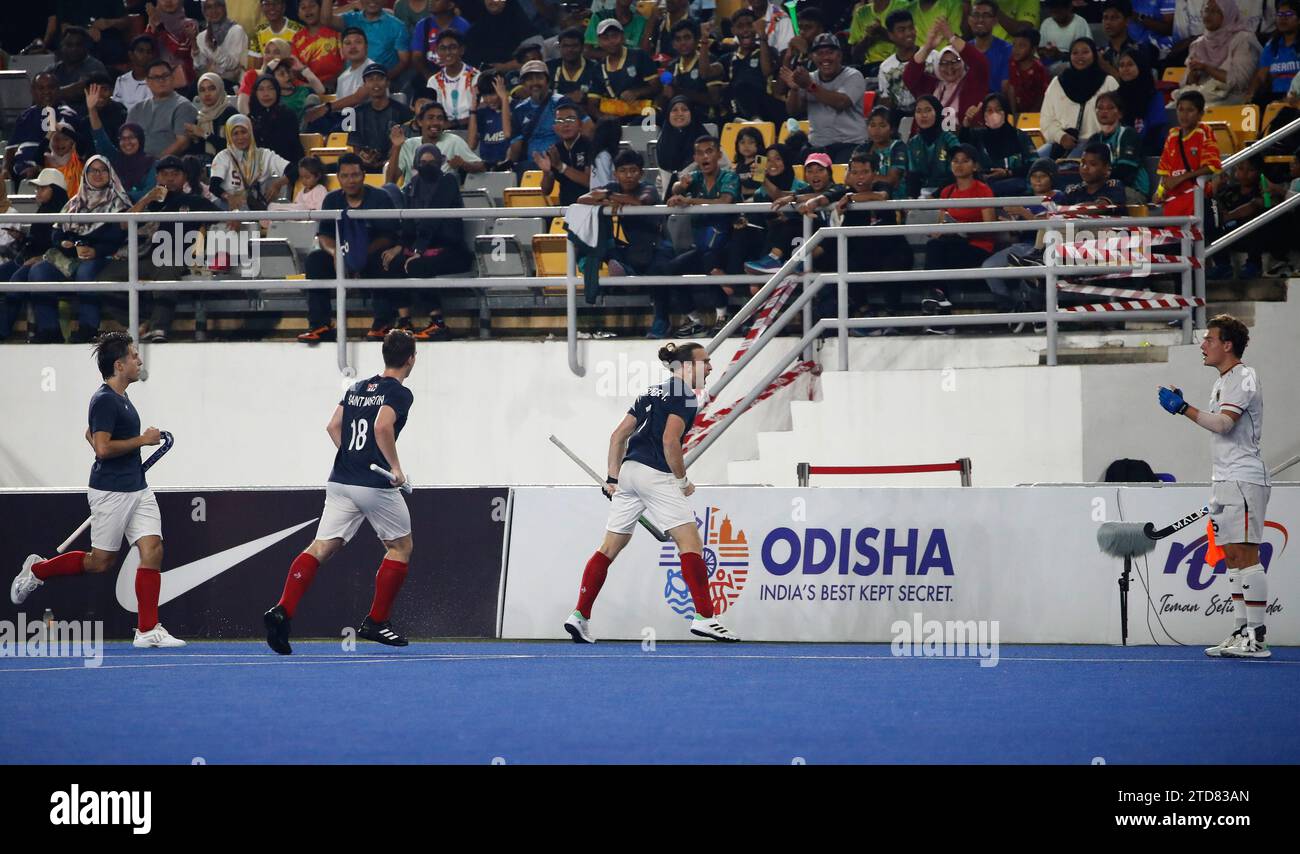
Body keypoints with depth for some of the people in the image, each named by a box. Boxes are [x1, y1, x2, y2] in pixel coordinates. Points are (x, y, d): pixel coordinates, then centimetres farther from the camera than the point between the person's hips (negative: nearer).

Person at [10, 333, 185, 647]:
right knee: (101, 561, 3)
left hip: (137, 489, 9)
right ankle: (36, 570, 25)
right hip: (110, 492, -9)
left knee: (152, 550, -4)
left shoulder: (120, 398, 13)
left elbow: (90, 434, 27)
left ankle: (147, 631, -5)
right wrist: (142, 440, -17)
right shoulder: (104, 400, -16)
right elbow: (102, 448, -25)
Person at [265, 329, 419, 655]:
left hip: (340, 481, 6)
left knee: (322, 547, -1)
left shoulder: (356, 388, 16)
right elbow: (382, 426, -22)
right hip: (376, 485, -6)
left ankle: (283, 610, -20)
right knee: (401, 546, 14)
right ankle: (376, 621, 13)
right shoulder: (400, 393, -6)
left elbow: (333, 426, 13)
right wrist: (395, 467, -15)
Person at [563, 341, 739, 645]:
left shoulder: (653, 392, 22)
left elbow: (618, 435, 20)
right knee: (691, 544, -7)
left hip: (628, 471, 9)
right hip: (655, 474, -9)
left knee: (610, 548, 11)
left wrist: (613, 477, 19)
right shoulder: (684, 395, -5)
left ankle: (579, 617, 8)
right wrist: (683, 481, -6)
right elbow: (670, 441, -16)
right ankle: (704, 617, -14)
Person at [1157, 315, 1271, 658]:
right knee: (1232, 558, 7)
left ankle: (1257, 638, -15)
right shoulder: (1223, 381, 20)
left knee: (1245, 555, -13)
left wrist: (1183, 408, -17)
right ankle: (1241, 632, 8)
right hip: (1225, 480, 10)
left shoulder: (1243, 378, -10)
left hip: (1243, 479, -10)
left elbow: (1223, 423, -21)